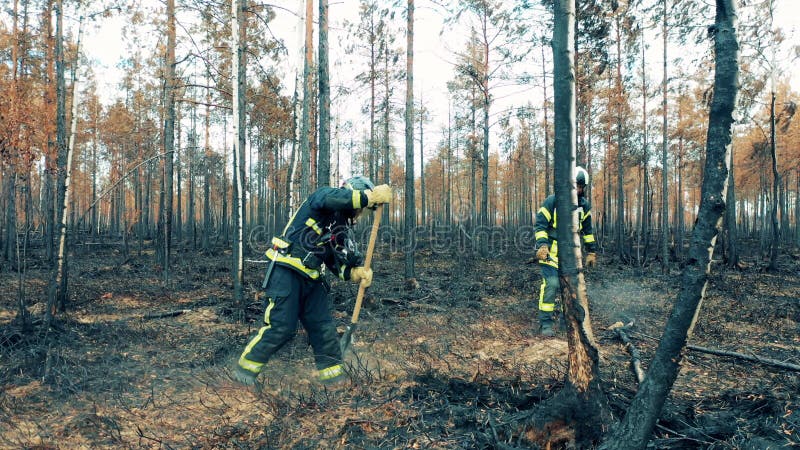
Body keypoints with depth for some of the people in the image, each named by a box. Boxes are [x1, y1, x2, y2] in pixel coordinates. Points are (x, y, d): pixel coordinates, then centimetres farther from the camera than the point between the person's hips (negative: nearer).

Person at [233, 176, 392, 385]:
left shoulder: (343, 228, 16)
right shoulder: (321, 196, -5)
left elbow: (337, 261, 10)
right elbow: (330, 198, -31)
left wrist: (354, 272, -10)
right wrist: (371, 197, -30)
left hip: (311, 278, 8)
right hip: (286, 272, -8)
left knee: (325, 328, 6)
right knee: (280, 327, -8)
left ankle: (334, 376, 17)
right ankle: (244, 368, 10)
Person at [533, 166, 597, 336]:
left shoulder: (584, 205, 7)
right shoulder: (552, 201, -10)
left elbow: (587, 230, 18)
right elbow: (540, 225, -9)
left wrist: (591, 251, 18)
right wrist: (542, 245, -21)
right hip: (552, 251, -5)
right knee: (551, 283, -15)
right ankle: (545, 323, -8)